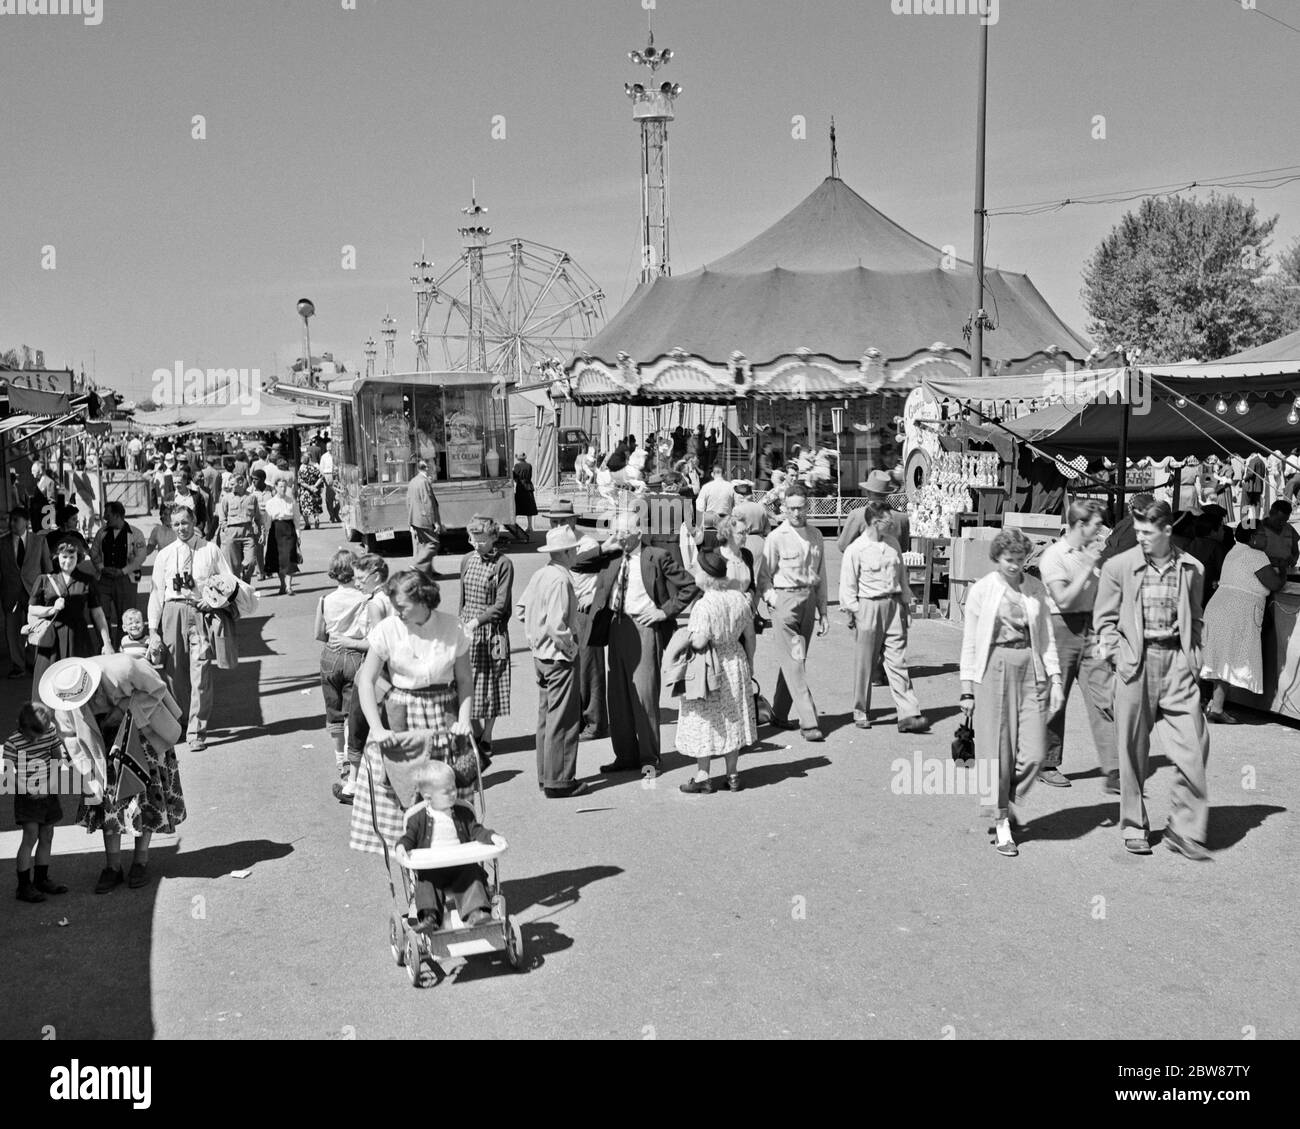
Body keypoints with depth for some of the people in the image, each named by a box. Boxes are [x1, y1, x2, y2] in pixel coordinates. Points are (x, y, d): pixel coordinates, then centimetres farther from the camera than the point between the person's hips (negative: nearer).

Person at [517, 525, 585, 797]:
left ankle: (545, 776, 25)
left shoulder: (539, 575, 6)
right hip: (559, 658, -9)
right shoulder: (560, 580, -21)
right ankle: (558, 782, 3)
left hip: (540, 655, 9)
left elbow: (523, 609, 15)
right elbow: (556, 626, -26)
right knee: (562, 720, -2)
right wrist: (571, 648, -13)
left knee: (546, 717, 16)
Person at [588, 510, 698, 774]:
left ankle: (649, 757, 6)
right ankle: (625, 755, 17)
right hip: (616, 626, 6)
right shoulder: (612, 557, 11)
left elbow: (690, 586, -3)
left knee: (644, 692, -5)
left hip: (644, 626, -5)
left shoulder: (657, 557, -3)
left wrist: (666, 611, -6)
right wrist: (603, 548, 2)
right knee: (617, 693, 7)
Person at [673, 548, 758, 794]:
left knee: (704, 721, 5)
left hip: (709, 666, -6)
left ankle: (702, 777, 11)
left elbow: (699, 641, -26)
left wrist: (675, 649, -8)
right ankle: (732, 775, 21)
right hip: (735, 662, 6)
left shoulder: (704, 605, -22)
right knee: (732, 719, 15)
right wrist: (749, 663, 16)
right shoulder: (738, 597, -2)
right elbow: (749, 634, 5)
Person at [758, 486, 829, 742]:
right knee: (795, 661, -8)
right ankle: (808, 722, -10)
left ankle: (779, 714, 23)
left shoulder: (815, 536, 12)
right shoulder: (776, 538, -4)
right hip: (784, 599, -6)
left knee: (796, 660, 11)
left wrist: (822, 612, 17)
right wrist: (773, 600, -13)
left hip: (808, 599, 6)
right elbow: (763, 576, 0)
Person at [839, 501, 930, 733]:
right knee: (865, 664, 5)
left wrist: (904, 605, 17)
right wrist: (852, 612, -6)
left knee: (898, 662, -1)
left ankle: (908, 715, -5)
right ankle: (861, 713, 19)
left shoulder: (892, 546, 11)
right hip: (868, 607, -4)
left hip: (893, 605, 4)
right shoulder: (856, 550, -6)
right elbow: (848, 585, -4)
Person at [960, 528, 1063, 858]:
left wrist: (1055, 678, 5)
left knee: (1033, 753, -5)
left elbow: (1047, 637, 14)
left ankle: (1009, 802, 22)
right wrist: (967, 690, 1)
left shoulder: (1036, 589, 9)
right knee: (998, 753, -2)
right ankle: (1002, 824, 11)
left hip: (1031, 670, 3)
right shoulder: (981, 590, 1)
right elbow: (969, 642, 4)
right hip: (993, 670, -2)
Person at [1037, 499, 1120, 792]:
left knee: (1104, 699, -4)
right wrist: (1088, 567, -16)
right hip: (1063, 628, -5)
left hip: (1091, 630, 6)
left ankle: (1114, 772, -5)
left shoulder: (1093, 553, 13)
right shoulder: (1053, 556, -8)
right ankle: (1048, 765, 19)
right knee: (1055, 701, 4)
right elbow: (1063, 600, -18)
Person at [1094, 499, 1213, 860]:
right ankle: (1134, 828, 19)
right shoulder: (1118, 567, 1)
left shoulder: (1191, 569, 8)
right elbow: (1105, 618, 7)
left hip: (1177, 661, 2)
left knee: (1193, 746, -4)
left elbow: (1194, 619, 19)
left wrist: (1193, 656, 8)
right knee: (1133, 750, 4)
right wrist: (1116, 650, -6)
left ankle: (1184, 830, 8)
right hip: (1136, 663, -2)